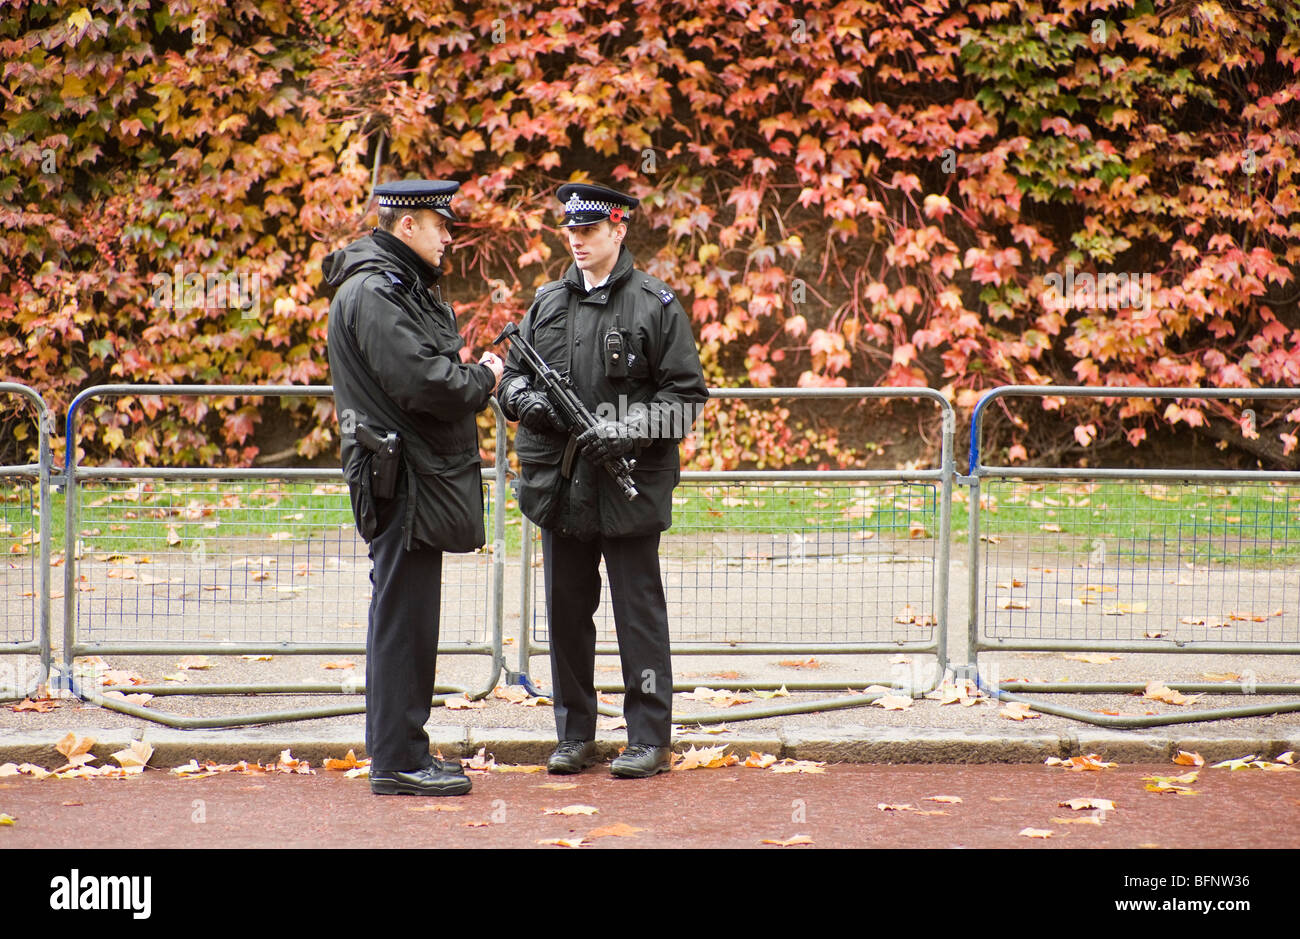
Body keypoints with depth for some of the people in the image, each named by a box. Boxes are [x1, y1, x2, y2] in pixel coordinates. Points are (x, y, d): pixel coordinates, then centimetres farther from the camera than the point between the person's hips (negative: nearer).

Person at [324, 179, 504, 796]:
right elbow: (423, 383, -24)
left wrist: (472, 376, 5)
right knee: (404, 620, -7)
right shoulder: (373, 293, -16)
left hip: (418, 479, 11)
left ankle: (396, 751, 23)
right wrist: (483, 378, -8)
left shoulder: (401, 287, 18)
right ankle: (398, 762, -2)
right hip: (403, 481, -11)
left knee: (405, 619, 15)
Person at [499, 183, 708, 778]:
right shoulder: (545, 304, 11)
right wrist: (524, 398, -6)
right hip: (559, 486, 5)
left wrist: (629, 430, -17)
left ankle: (649, 739, 7)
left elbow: (687, 394, -4)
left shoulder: (656, 306, -3)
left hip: (630, 488, -5)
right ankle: (574, 735, 20)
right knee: (566, 612, 10)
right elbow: (512, 375, 17)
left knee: (638, 613, 1)